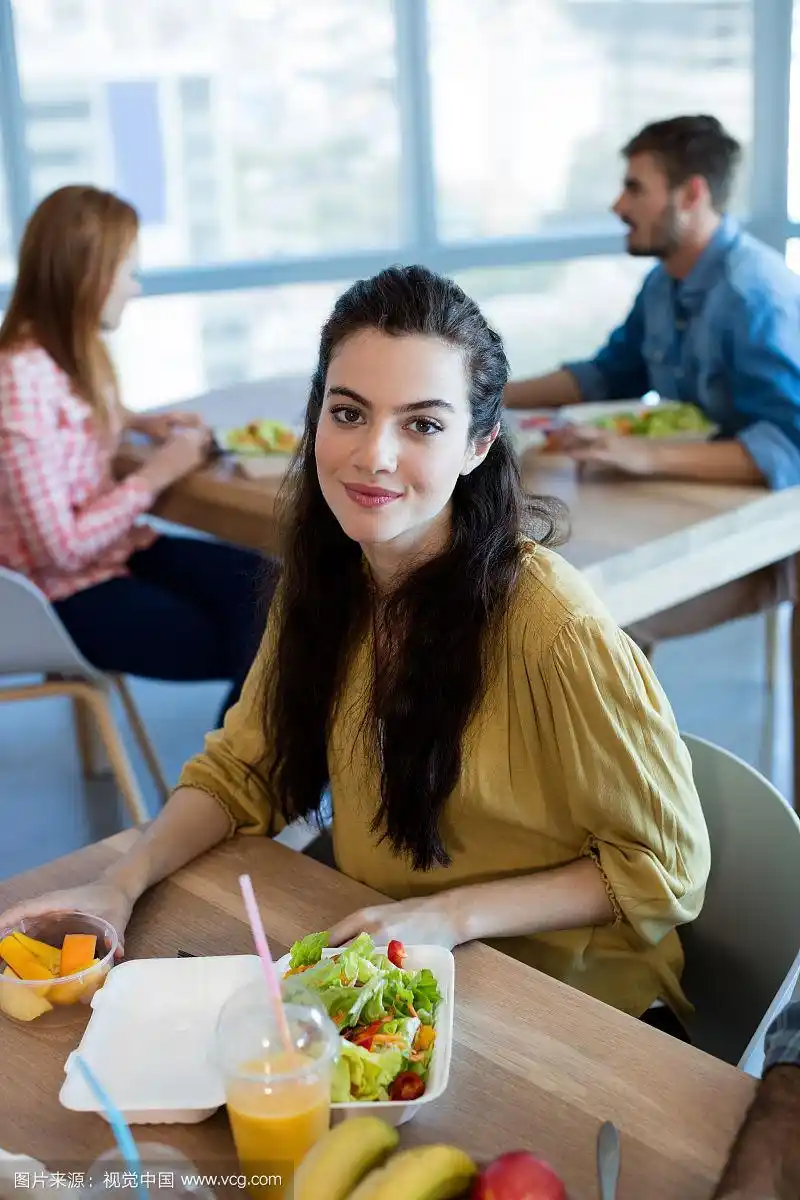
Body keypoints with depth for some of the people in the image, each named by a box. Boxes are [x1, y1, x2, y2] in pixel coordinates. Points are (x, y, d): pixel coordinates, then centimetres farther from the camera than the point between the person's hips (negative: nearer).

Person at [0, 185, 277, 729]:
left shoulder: (72, 352, 2)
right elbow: (60, 548, -26)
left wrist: (140, 422, 8)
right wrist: (157, 474, -17)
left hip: (116, 551, 8)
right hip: (68, 595, -8)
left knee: (275, 592, -10)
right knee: (260, 644, -8)